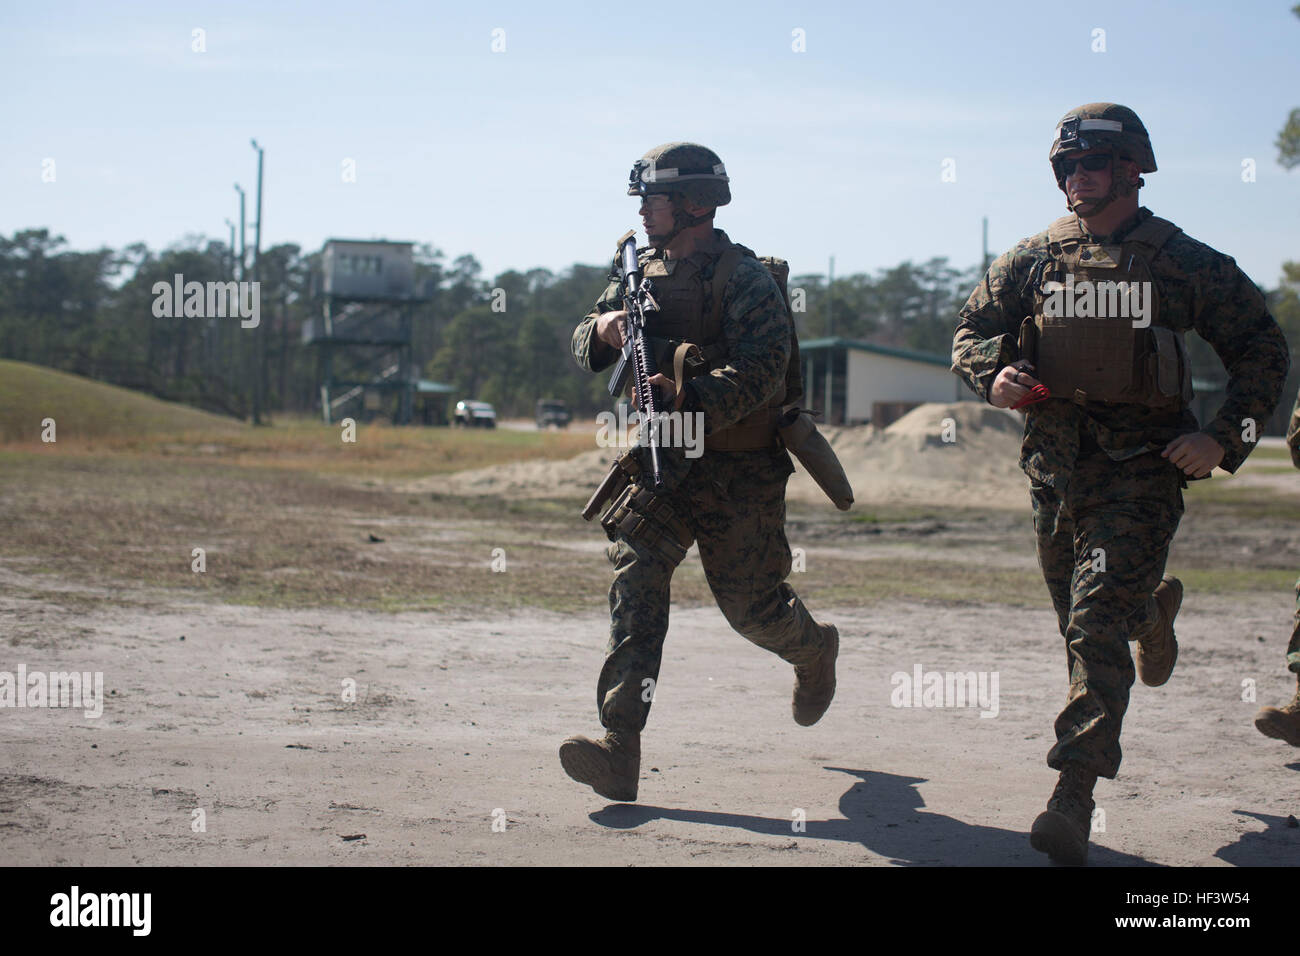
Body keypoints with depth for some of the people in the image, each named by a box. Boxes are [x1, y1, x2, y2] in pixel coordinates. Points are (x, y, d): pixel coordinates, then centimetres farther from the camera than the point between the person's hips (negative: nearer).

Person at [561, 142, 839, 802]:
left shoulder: (746, 280, -13)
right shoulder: (642, 272, 8)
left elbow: (760, 369, -26)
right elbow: (584, 347, 8)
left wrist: (691, 399, -42)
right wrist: (605, 328, -16)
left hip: (739, 474, -5)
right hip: (661, 464, 5)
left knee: (751, 606, 6)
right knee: (634, 580, -14)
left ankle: (815, 650, 43)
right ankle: (619, 747, -21)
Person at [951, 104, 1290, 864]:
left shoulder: (1182, 261, -2)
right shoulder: (1033, 260, 7)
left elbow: (1264, 351, 3)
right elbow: (972, 333, 14)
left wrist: (1225, 437, -10)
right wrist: (995, 375, -9)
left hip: (1142, 470, -5)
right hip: (1057, 467, 5)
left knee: (1097, 629, -15)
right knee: (1081, 620, 19)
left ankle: (1074, 801, -15)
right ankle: (1153, 608, 55)